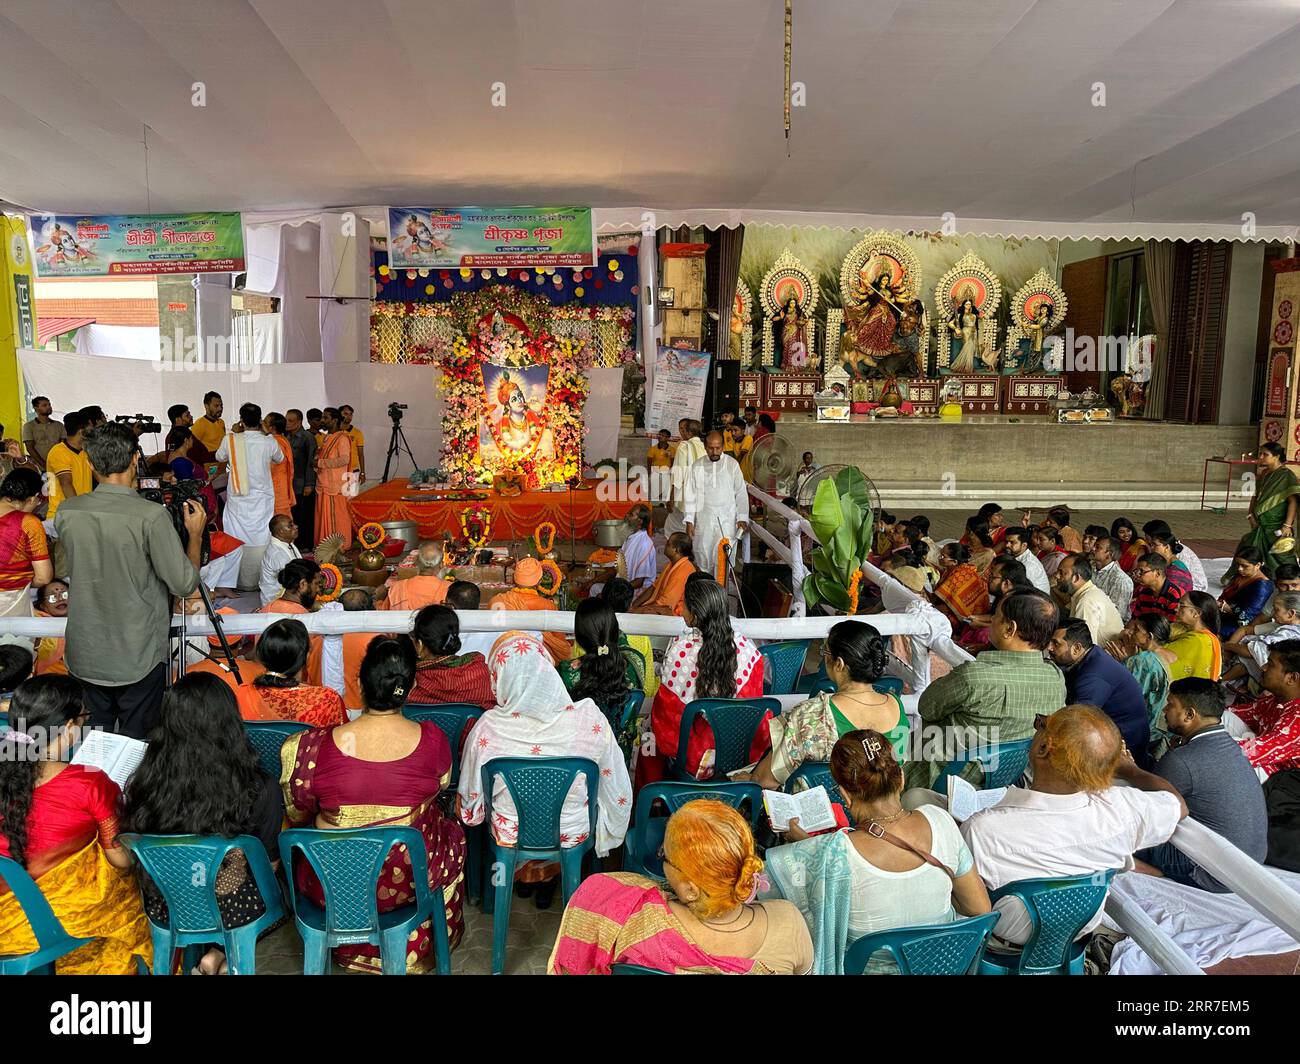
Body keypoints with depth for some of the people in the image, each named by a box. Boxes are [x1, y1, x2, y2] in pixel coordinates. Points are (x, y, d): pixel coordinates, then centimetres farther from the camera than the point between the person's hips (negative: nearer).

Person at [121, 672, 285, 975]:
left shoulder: (146, 781, -21)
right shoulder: (261, 790, -28)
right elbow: (270, 862, -10)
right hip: (234, 912, -3)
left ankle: (214, 954, 17)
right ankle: (219, 955, 14)